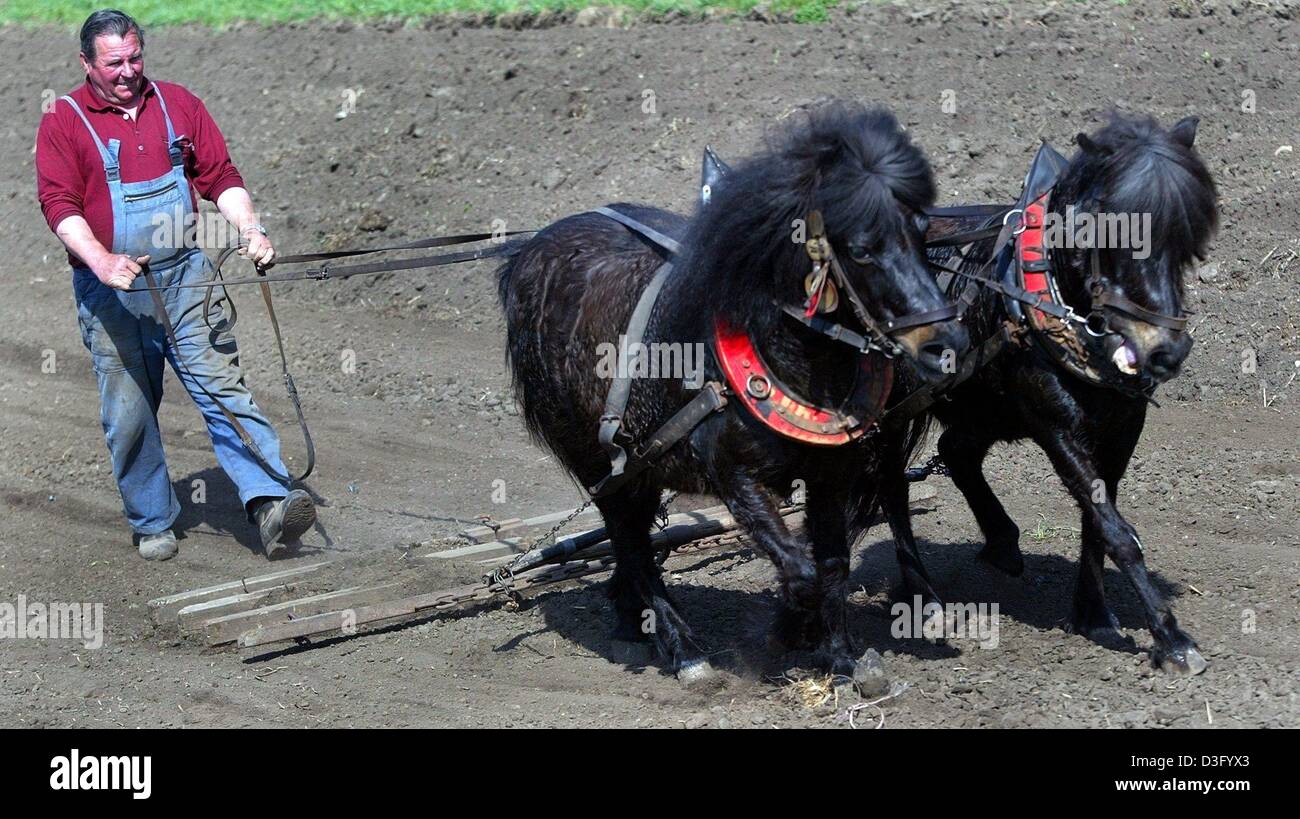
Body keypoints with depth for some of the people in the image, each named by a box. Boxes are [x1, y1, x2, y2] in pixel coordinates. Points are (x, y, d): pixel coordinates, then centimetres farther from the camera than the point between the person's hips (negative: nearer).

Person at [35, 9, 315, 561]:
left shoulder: (177, 103, 10)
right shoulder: (63, 122, -1)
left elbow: (220, 175, 10)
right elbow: (59, 204, -10)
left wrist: (250, 230, -7)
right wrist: (102, 261, -26)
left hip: (184, 276, 2)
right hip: (110, 290, -2)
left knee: (224, 387, -9)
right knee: (128, 413, 4)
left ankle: (270, 505, -19)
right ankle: (152, 524, 19)